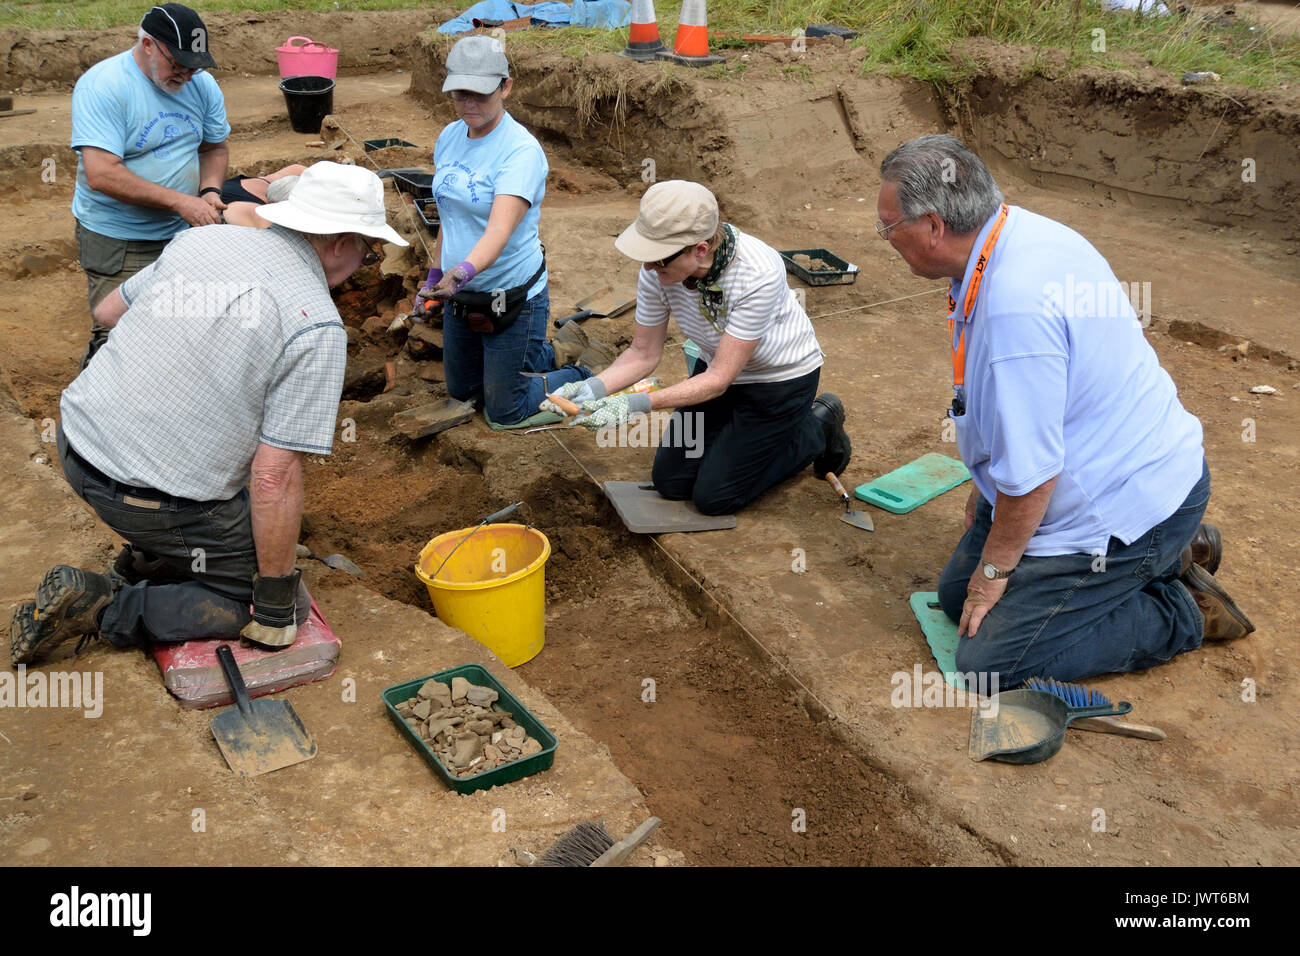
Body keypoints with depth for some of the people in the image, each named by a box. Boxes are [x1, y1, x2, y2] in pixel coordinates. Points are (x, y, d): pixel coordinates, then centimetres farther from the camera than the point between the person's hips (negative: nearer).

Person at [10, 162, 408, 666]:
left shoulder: (200, 238, 3)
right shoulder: (318, 327, -17)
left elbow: (107, 312, 19)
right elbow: (274, 477, -21)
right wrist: (275, 600, -11)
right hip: (155, 499, -8)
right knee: (282, 607, 8)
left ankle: (145, 558, 25)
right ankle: (98, 605, -2)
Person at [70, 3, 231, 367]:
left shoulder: (202, 84, 3)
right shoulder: (101, 85, -15)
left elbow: (215, 147, 16)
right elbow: (101, 174, -24)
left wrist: (210, 190, -6)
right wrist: (179, 202, -26)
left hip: (184, 231, 5)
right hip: (117, 241, -5)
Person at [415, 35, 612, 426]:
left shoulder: (521, 150, -23)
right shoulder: (449, 137, 0)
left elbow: (499, 230, -37)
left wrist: (464, 272, -54)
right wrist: (436, 275, 15)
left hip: (511, 297, -8)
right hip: (461, 295, 8)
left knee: (505, 413, 6)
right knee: (462, 391, 25)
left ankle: (586, 371, 28)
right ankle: (556, 351, 39)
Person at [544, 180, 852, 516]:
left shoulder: (758, 274, -37)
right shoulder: (658, 269, -22)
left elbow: (718, 380, -32)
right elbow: (644, 353, -10)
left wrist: (638, 404, -41)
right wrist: (594, 387, -29)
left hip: (781, 379, -5)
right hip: (718, 367, 5)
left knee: (713, 497, -2)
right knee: (671, 482, 5)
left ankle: (818, 429, 16)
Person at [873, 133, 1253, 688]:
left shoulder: (1014, 307, -35)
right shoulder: (1019, 230, -3)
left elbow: (1031, 475, -27)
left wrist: (993, 570, -10)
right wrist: (985, 487, 22)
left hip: (1129, 504, -10)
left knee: (990, 665, -8)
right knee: (957, 594, 17)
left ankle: (1183, 613, 5)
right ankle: (1164, 551, 20)